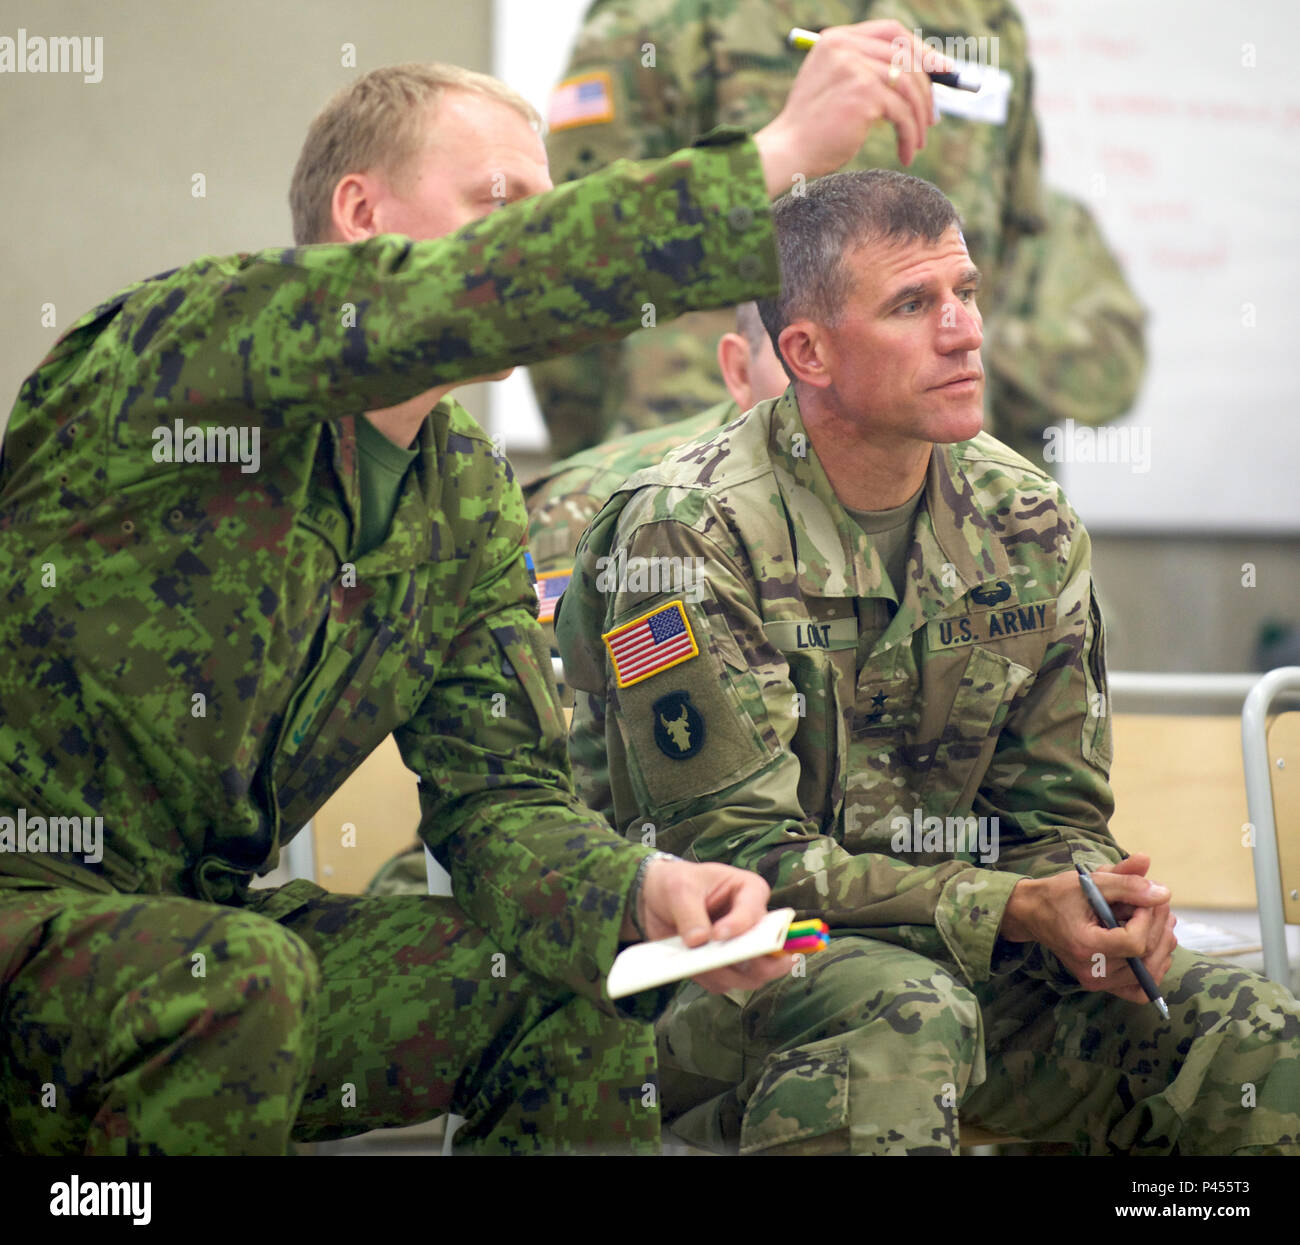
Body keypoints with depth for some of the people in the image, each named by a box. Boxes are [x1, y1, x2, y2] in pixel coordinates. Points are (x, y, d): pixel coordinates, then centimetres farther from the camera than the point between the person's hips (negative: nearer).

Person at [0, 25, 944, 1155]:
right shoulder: (190, 337, -17)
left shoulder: (471, 501, 8)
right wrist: (772, 163, -38)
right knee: (239, 980, -35)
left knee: (589, 996, -5)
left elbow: (498, 794, 4)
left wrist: (640, 891, -19)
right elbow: (433, 304, -36)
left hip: (197, 922, 7)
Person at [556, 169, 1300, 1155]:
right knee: (906, 1017, -38)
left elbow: (1054, 815, 8)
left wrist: (1100, 913, -18)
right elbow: (733, 854, -18)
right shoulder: (691, 535, -15)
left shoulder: (1028, 527, 4)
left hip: (945, 951, 5)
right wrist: (1016, 909, -27)